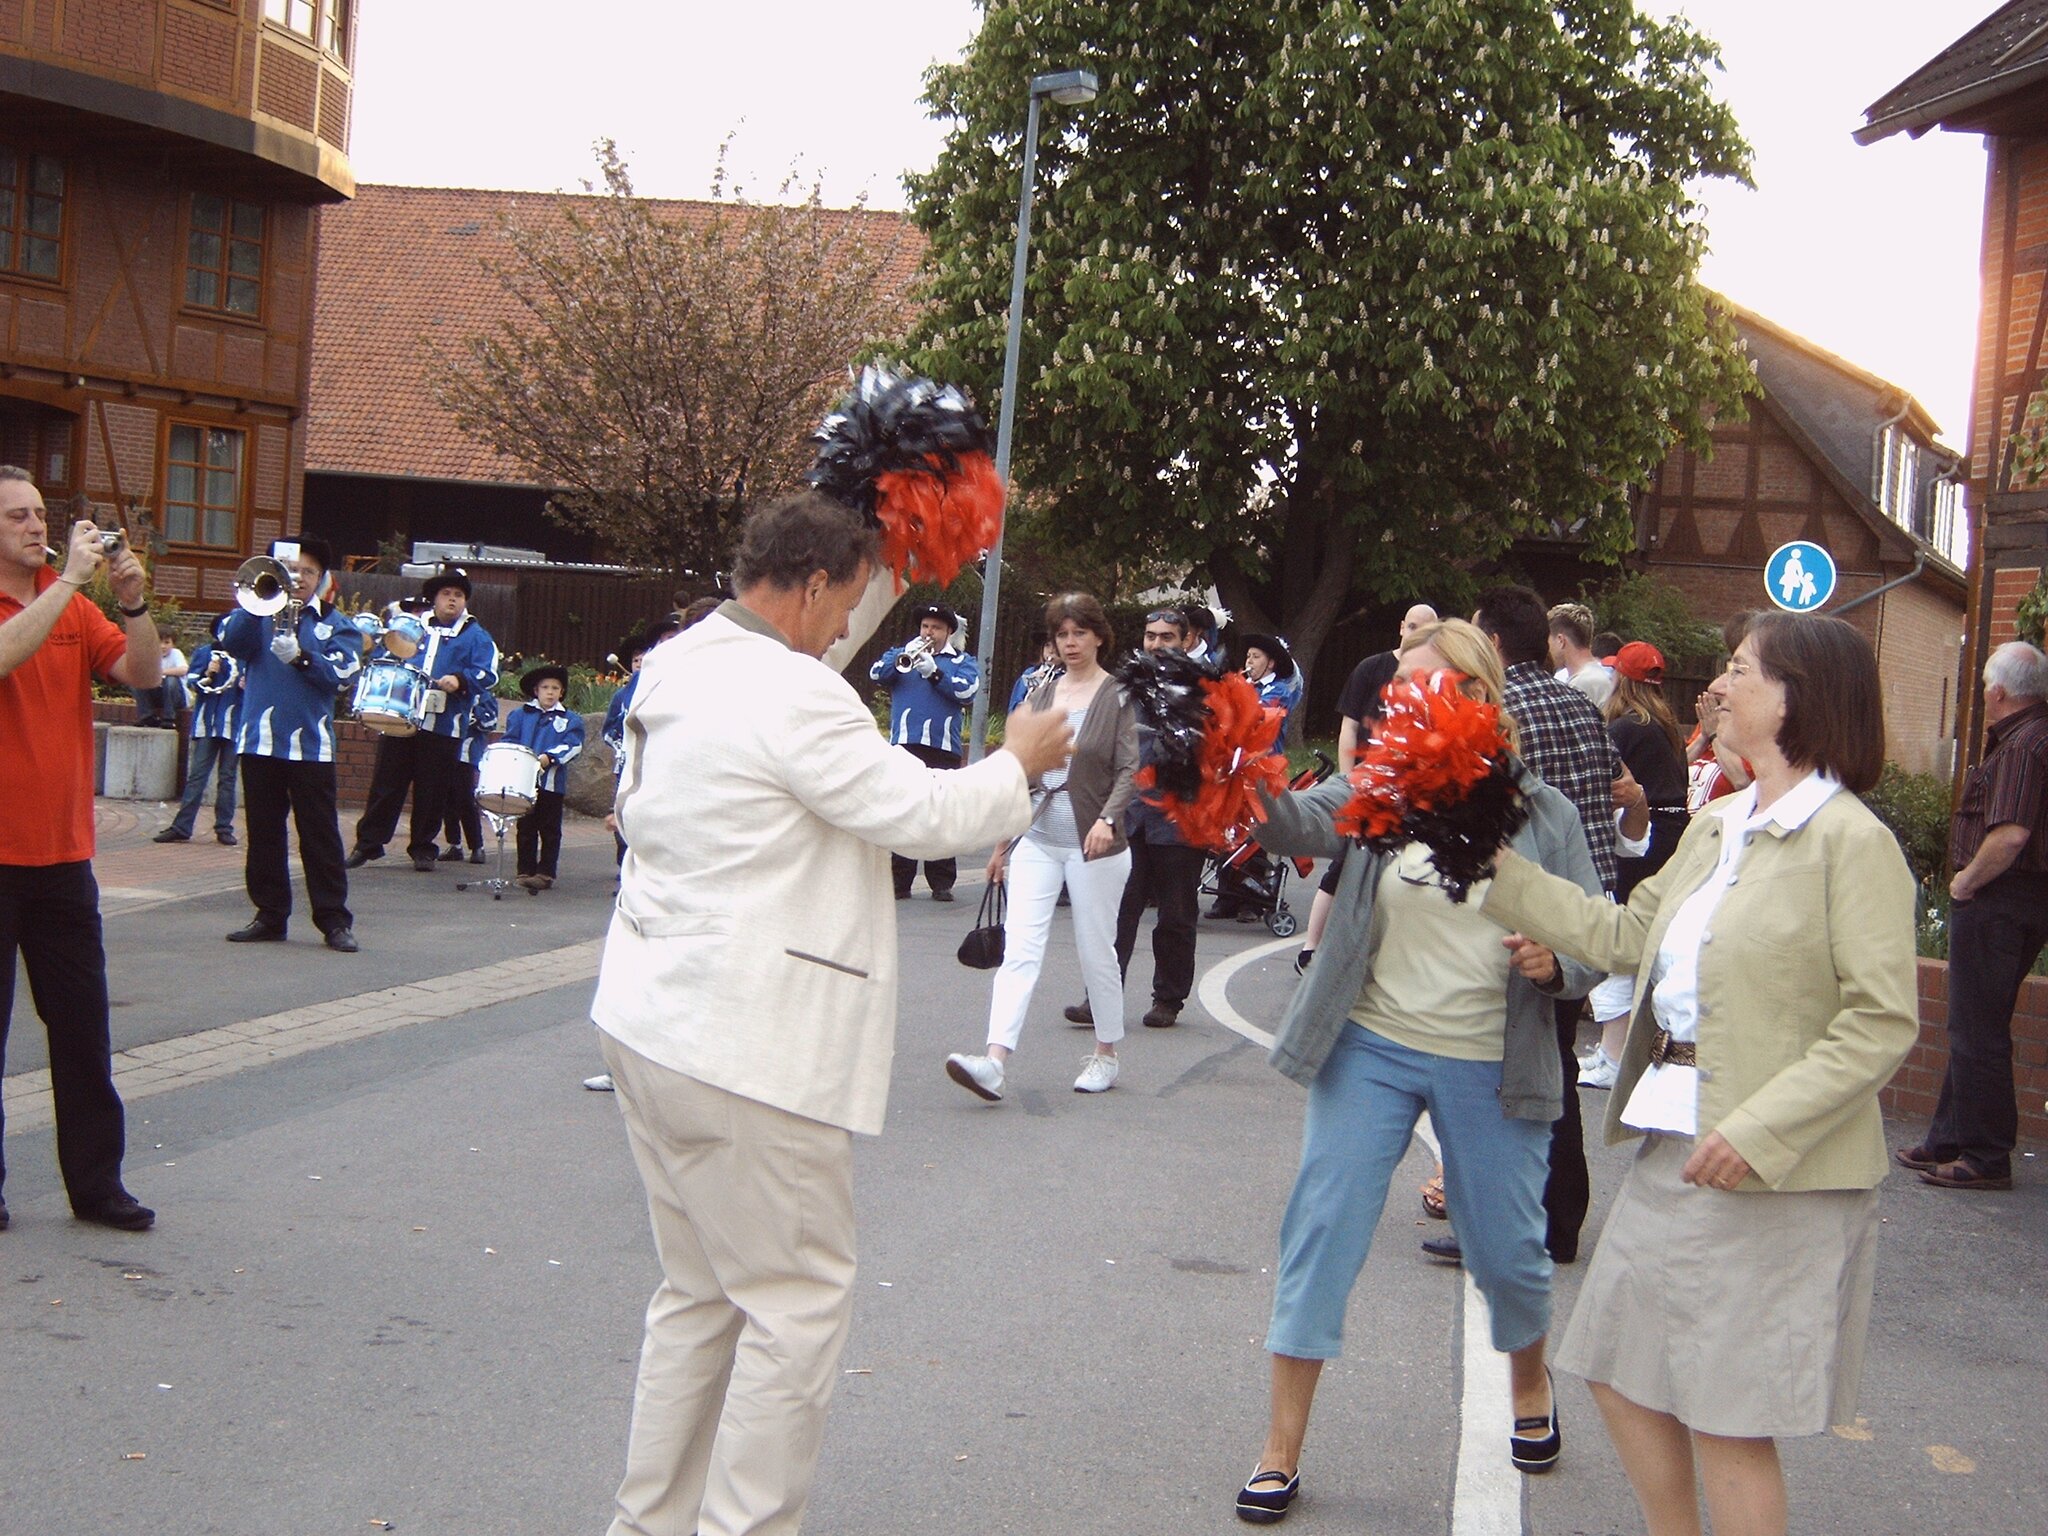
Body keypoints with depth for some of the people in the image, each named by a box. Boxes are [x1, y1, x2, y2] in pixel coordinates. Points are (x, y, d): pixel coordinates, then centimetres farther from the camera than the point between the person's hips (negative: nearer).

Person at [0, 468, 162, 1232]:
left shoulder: (75, 607, 10)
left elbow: (141, 674, 1)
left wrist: (134, 602, -14)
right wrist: (71, 579, -23)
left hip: (62, 853, 5)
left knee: (83, 1025, 8)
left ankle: (96, 1182, 16)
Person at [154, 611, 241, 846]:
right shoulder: (204, 654, 7)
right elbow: (194, 685, 0)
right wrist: (208, 674, -18)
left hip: (233, 726, 1)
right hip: (206, 724, -1)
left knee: (227, 778, 4)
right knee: (196, 776, -3)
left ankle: (224, 828, 8)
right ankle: (181, 827, -4)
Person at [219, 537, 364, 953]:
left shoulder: (336, 625, 7)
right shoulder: (259, 613, 11)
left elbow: (343, 674, -9)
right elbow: (230, 642, -8)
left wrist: (300, 656, -24)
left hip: (310, 744, -2)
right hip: (259, 741, 2)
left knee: (320, 834, -1)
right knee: (263, 833, 7)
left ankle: (334, 919, 1)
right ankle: (270, 915, 15)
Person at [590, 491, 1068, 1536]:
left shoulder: (677, 667, 8)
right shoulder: (793, 697, -19)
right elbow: (920, 813, -13)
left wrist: (893, 569, 27)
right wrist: (1020, 761, 4)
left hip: (651, 1022, 10)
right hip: (745, 1049, -10)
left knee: (701, 1292, 20)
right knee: (798, 1302, 2)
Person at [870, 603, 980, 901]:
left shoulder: (962, 662, 11)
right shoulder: (900, 653, 17)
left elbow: (967, 690, -7)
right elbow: (876, 674, 0)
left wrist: (933, 671, -17)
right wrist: (901, 659, -16)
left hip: (943, 748, -1)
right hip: (904, 745, 1)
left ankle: (941, 883, 4)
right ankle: (899, 881, 3)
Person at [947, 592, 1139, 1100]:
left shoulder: (1120, 696, -3)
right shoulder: (1041, 694, 11)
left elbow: (1130, 769, -9)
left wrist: (1107, 819, -26)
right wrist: (1003, 839, 17)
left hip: (1093, 845, -4)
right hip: (1037, 840, 4)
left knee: (1096, 951, 6)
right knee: (1019, 947, -7)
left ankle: (1106, 1055, 24)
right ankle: (994, 1061, -17)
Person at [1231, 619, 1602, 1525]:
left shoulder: (1542, 813, -1)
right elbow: (1299, 822, -20)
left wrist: (1556, 965, -21)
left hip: (1491, 1068, 0)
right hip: (1371, 1050, 0)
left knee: (1507, 1249, 12)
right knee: (1322, 1233, -1)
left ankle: (1530, 1388, 44)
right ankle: (1280, 1449, 10)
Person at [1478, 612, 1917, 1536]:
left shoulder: (1851, 842, -14)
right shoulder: (1715, 828, 12)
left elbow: (1883, 1023, -18)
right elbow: (1623, 937, 16)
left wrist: (1760, 1130, -25)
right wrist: (1498, 868, 13)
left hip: (1775, 1170, -9)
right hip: (1673, 1144, 9)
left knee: (1727, 1423, 0)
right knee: (1622, 1376, 16)